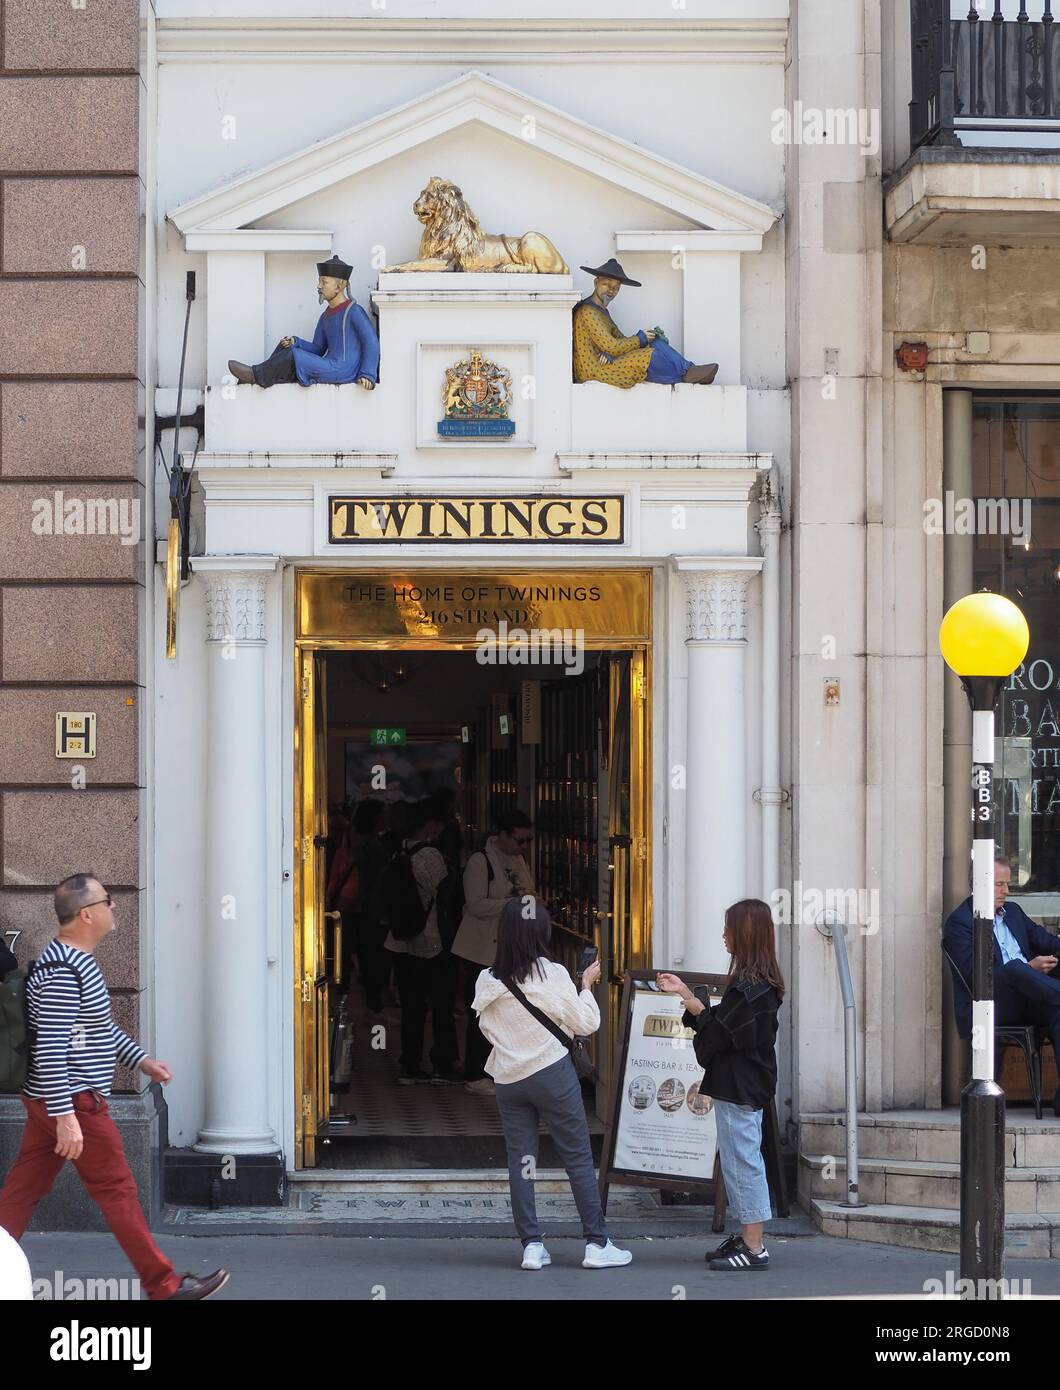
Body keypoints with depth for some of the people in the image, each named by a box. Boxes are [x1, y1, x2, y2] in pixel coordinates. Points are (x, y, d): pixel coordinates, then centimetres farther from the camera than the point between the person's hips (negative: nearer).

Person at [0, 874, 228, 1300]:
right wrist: (66, 1116, -27)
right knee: (117, 1190, -3)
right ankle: (164, 1285, 4)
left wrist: (140, 1059, 22)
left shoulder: (75, 960, 12)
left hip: (48, 1100, 10)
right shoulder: (63, 972, -22)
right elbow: (52, 1049, -26)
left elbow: (99, 1026, 25)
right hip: (73, 1100, -10)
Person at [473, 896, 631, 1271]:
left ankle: (531, 1246, 5)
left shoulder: (487, 981, -1)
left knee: (520, 1160, 8)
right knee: (578, 1158, 3)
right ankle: (597, 1244, 5)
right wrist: (586, 986, 8)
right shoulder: (553, 975, -12)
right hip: (552, 1074, -4)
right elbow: (586, 1024, -5)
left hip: (508, 1080, 4)